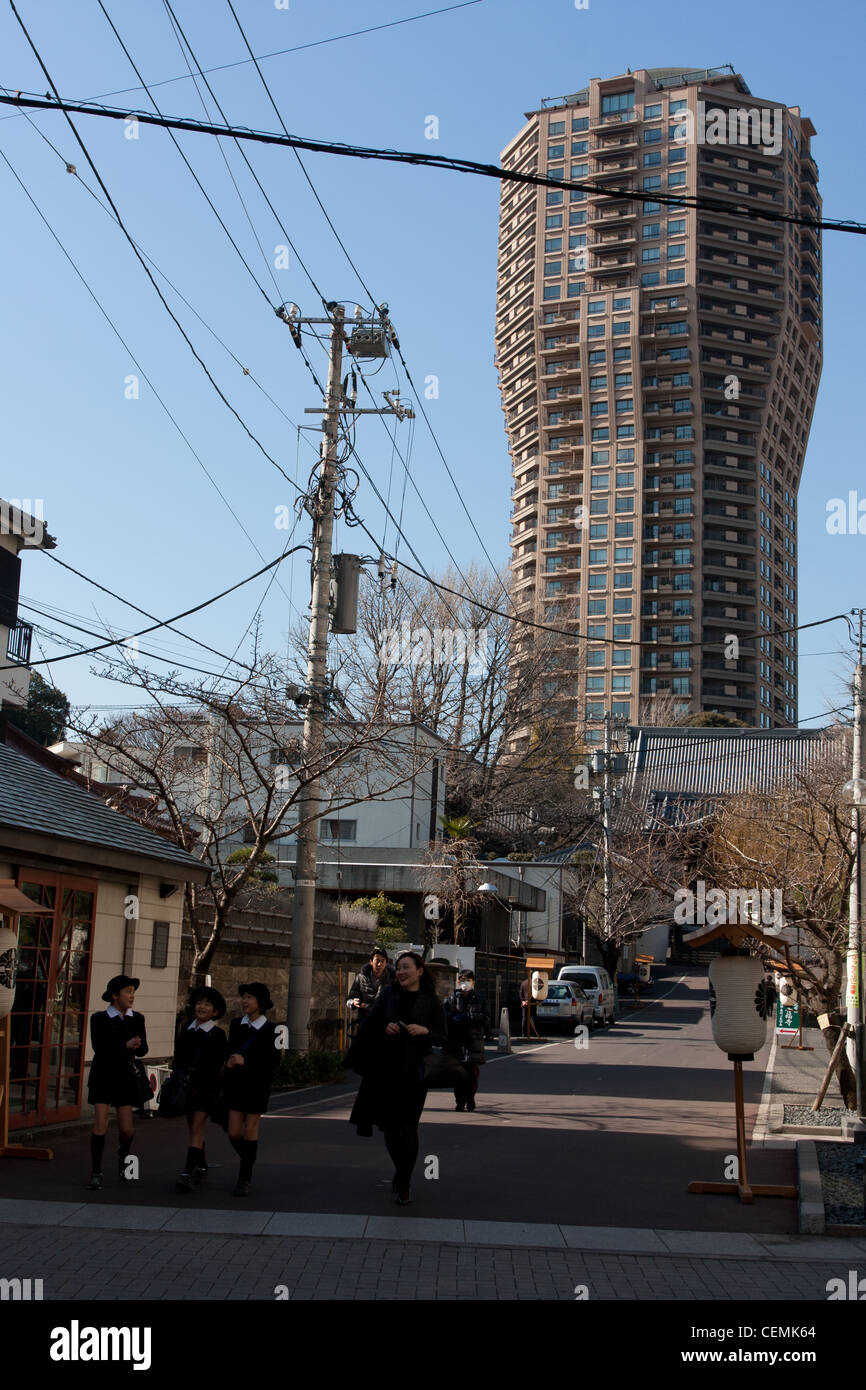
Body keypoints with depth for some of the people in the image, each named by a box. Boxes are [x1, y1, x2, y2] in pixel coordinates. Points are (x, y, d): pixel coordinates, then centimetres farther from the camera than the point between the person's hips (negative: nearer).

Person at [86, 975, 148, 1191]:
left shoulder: (137, 1019, 7)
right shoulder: (99, 1018, -3)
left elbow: (143, 1050, 0)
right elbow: (99, 1047, -15)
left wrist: (136, 1046, -23)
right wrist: (126, 1045, -24)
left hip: (125, 1076, 3)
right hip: (103, 1076, -3)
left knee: (126, 1130, 2)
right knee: (101, 1125, -12)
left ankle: (122, 1156, 35)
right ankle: (96, 1173, 0)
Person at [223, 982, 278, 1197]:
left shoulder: (269, 1029, -6)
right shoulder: (236, 1024, 6)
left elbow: (271, 1062, -11)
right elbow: (230, 1051, 11)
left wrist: (245, 1062, -22)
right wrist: (230, 1062, -12)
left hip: (257, 1085, -3)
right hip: (236, 1083, 3)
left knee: (250, 1129, -1)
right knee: (233, 1133, 1)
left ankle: (245, 1177, 10)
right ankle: (249, 1161, 28)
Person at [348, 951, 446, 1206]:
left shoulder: (431, 1002, 1)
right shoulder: (388, 994, 9)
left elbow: (443, 1039, 2)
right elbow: (368, 1024, 11)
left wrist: (425, 1031, -16)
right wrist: (384, 1027, -9)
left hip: (414, 1070, -3)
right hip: (385, 1068, 3)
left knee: (408, 1126, -4)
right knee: (389, 1125, 7)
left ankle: (404, 1184, 7)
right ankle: (401, 1171, 31)